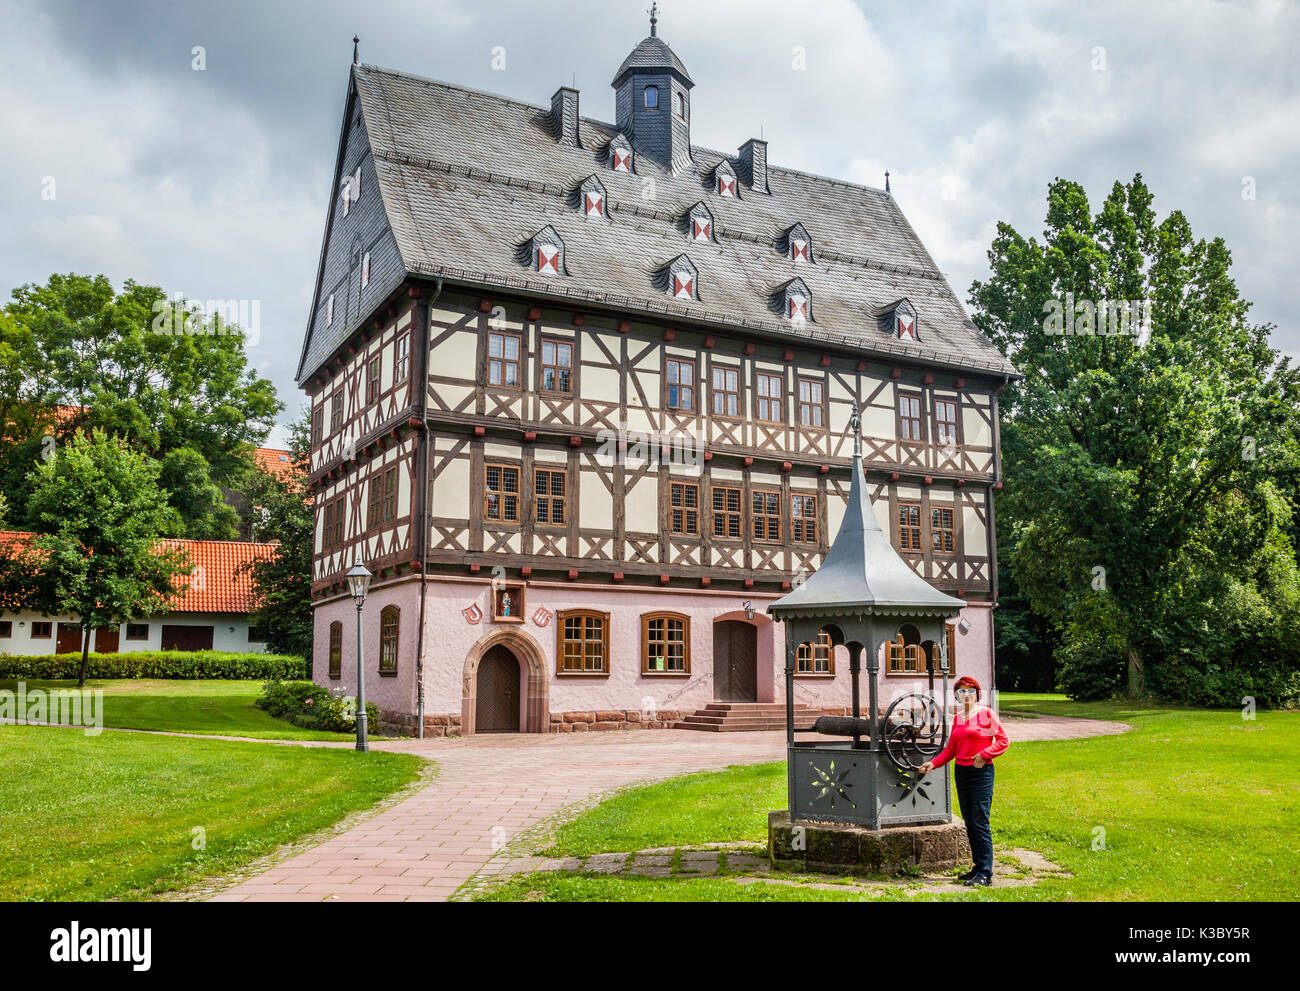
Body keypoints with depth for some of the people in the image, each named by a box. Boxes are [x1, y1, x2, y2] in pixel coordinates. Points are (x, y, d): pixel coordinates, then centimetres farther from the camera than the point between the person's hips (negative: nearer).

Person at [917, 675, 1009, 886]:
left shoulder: (986, 713, -4)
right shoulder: (957, 718, 13)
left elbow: (1003, 740, -5)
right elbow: (951, 749, 17)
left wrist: (985, 754, -17)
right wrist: (933, 763, 5)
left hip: (981, 772, -7)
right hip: (961, 772, 7)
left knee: (980, 823, -9)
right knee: (969, 823, 10)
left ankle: (985, 874, -6)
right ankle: (978, 867, 19)